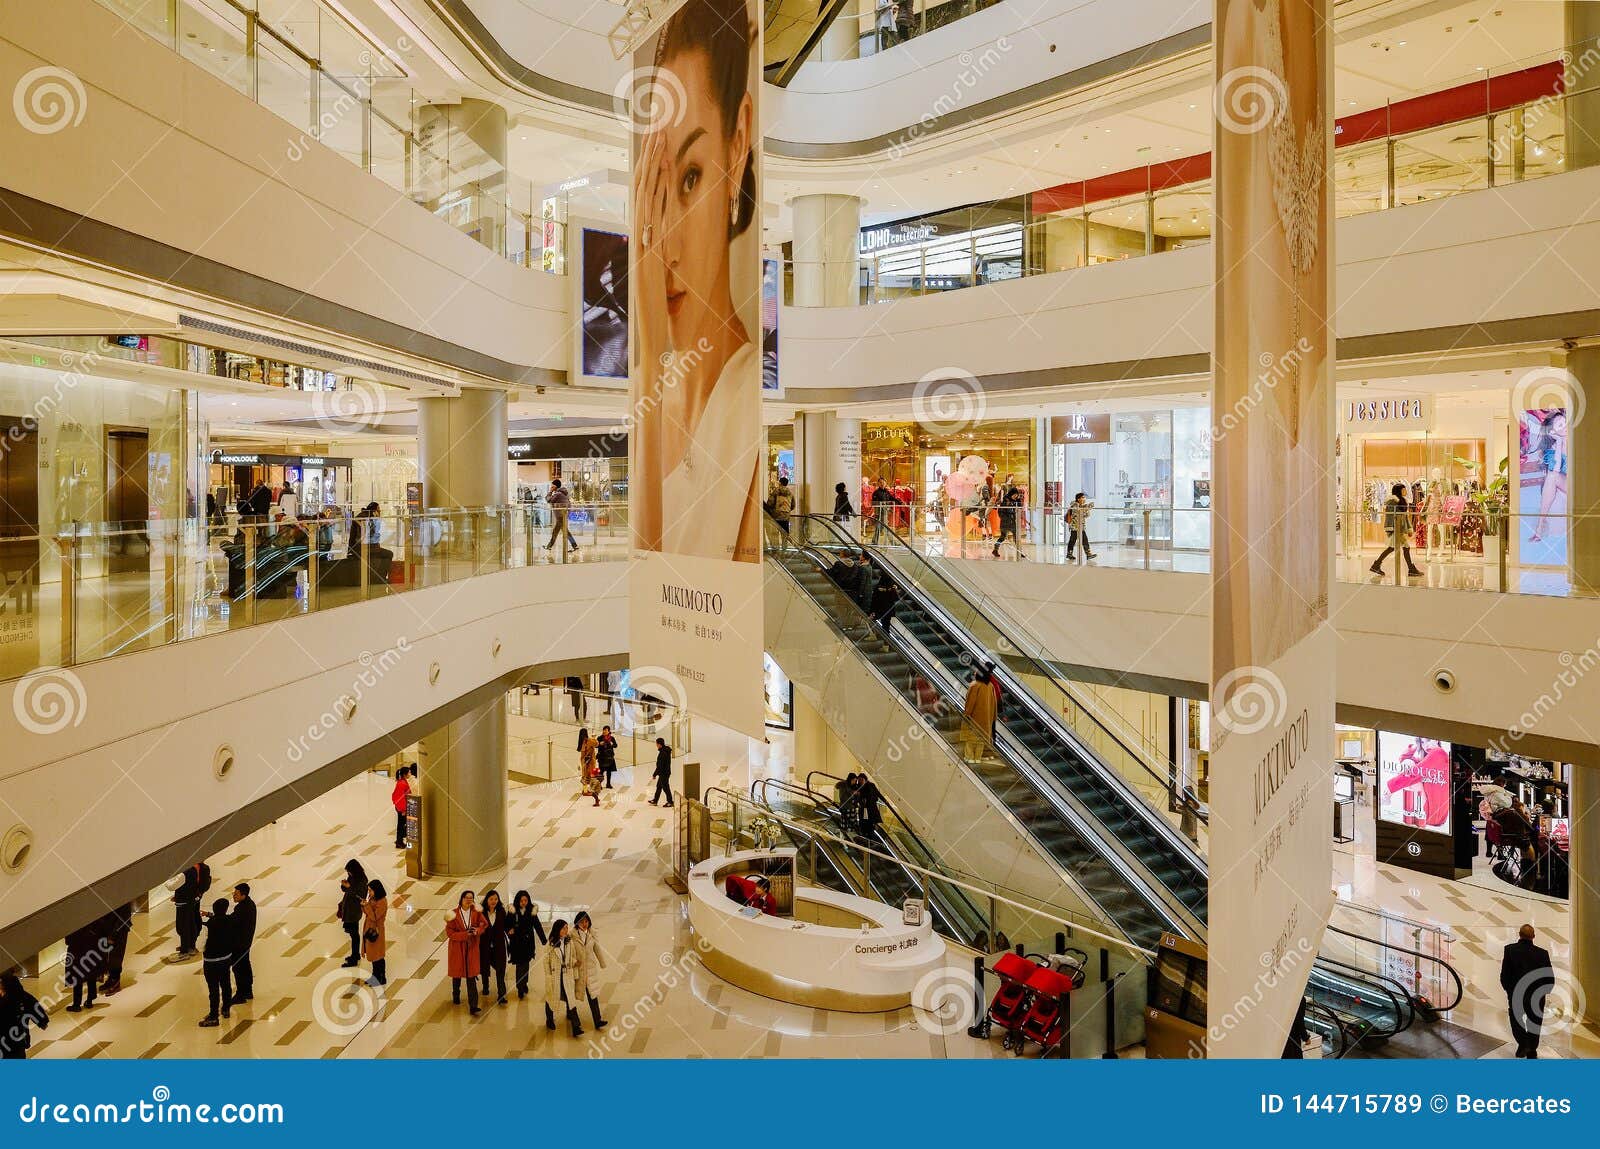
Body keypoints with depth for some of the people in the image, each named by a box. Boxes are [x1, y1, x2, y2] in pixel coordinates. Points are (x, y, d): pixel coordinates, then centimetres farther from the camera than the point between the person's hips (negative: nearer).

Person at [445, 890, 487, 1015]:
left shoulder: (476, 912, -3)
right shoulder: (454, 914, -9)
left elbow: (484, 924, 6)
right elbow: (449, 932, -10)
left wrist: (477, 930, -15)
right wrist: (464, 935, -21)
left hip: (472, 948, 0)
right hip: (457, 948, 0)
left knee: (471, 977, -4)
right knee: (457, 973, 16)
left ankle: (473, 1007, -5)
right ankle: (456, 997, 44)